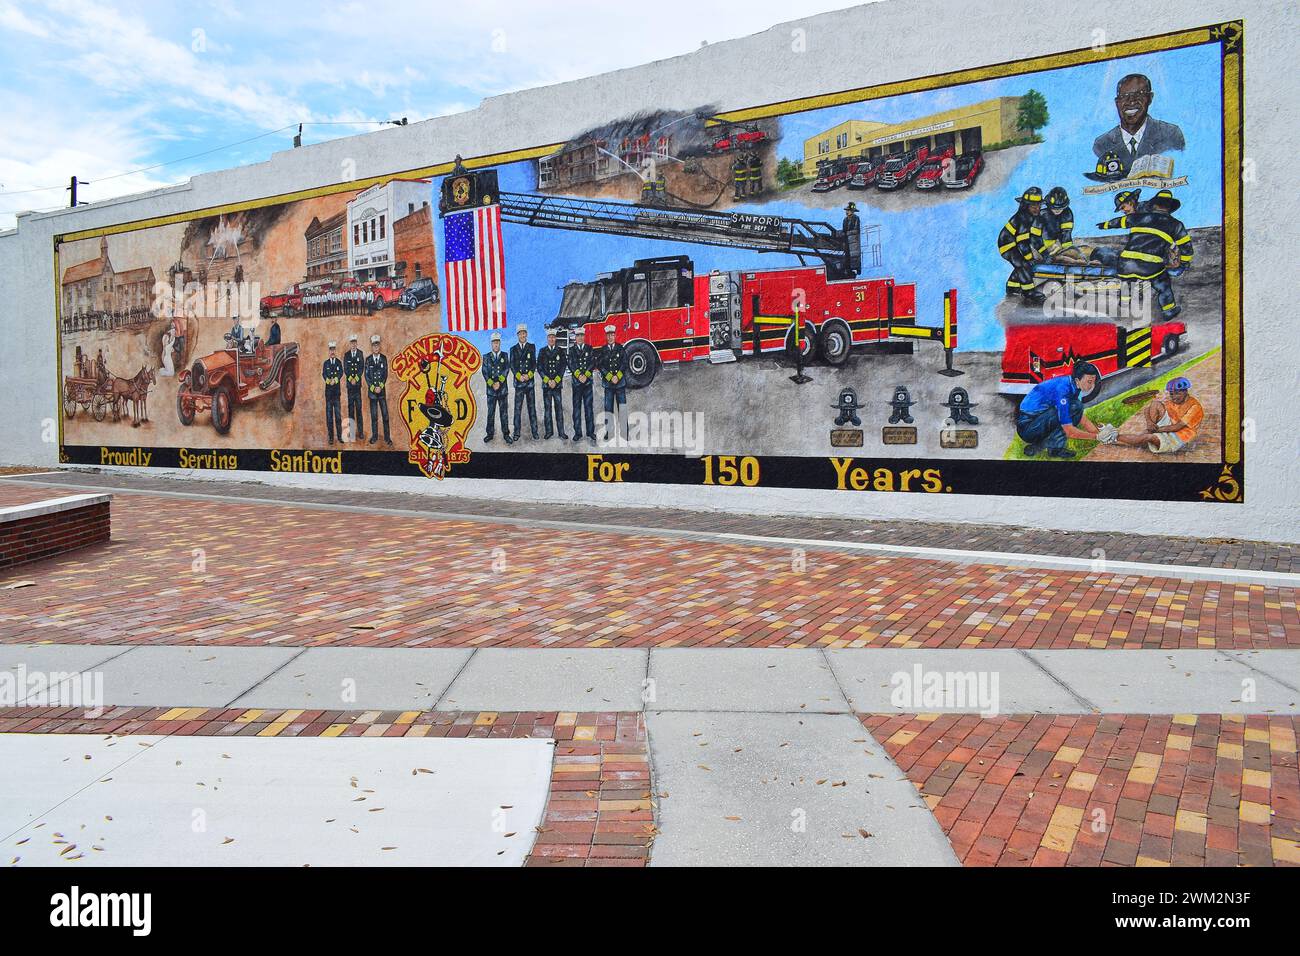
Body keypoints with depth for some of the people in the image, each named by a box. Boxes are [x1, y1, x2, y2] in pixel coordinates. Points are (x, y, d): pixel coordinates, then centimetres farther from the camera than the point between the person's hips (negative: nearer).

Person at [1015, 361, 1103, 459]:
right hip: (1026, 428, -10)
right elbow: (1069, 432, -24)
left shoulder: (1074, 386, 4)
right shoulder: (1063, 389, -24)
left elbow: (1083, 420, 12)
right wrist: (1096, 437, -16)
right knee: (1075, 407, -21)